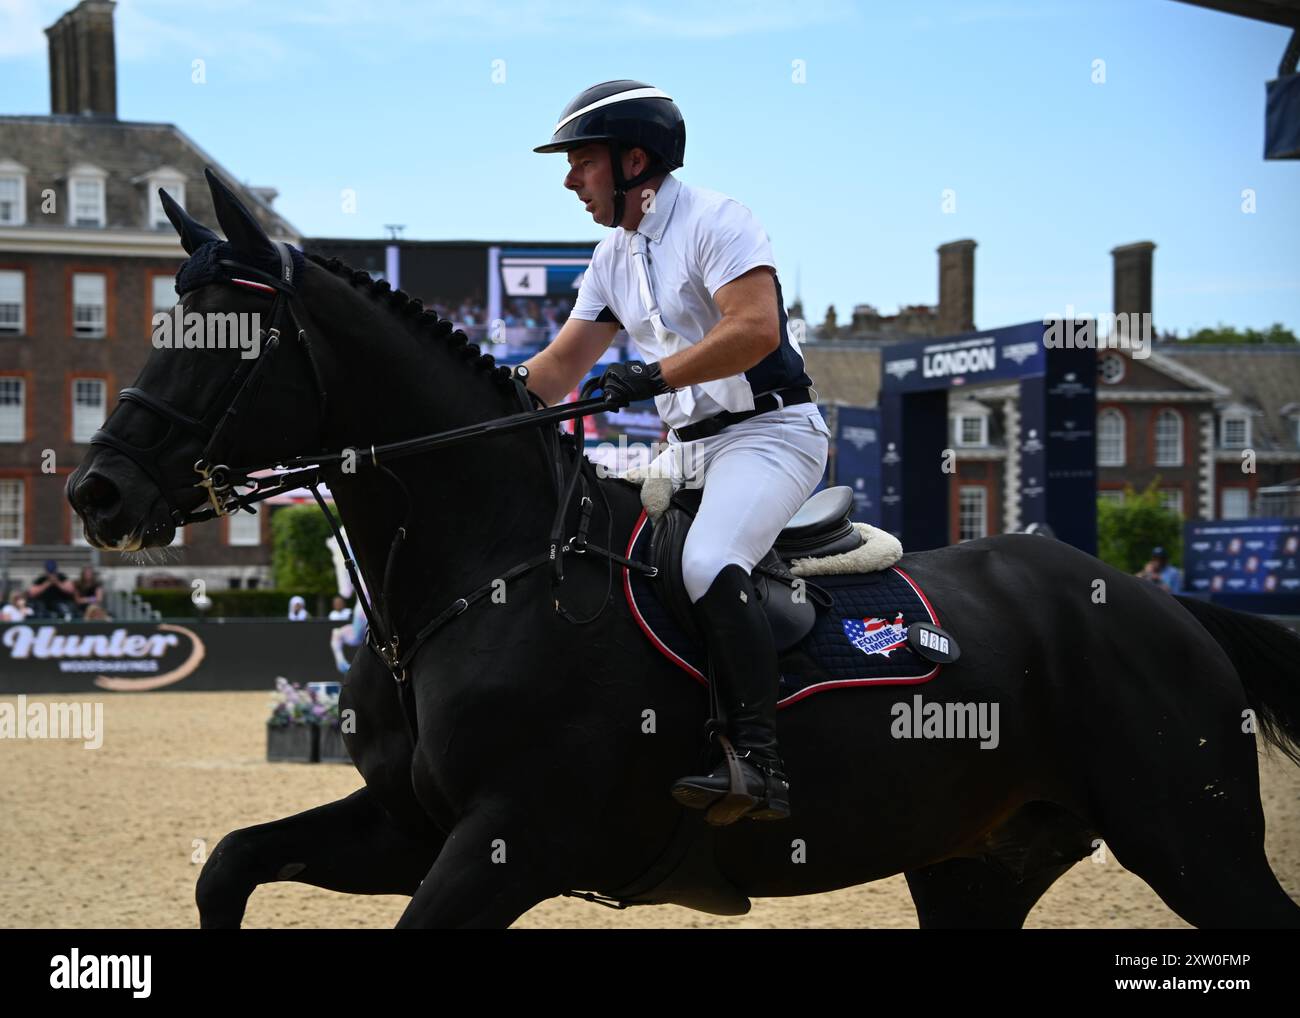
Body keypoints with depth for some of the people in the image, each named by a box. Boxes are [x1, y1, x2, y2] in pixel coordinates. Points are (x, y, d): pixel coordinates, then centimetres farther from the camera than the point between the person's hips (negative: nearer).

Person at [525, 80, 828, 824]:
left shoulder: (715, 220, -11)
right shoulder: (613, 259, 15)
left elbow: (756, 328, -25)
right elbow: (560, 368, 16)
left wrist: (658, 375, -30)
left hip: (770, 429, -10)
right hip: (687, 449, 10)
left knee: (708, 564, -31)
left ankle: (759, 761, -34)